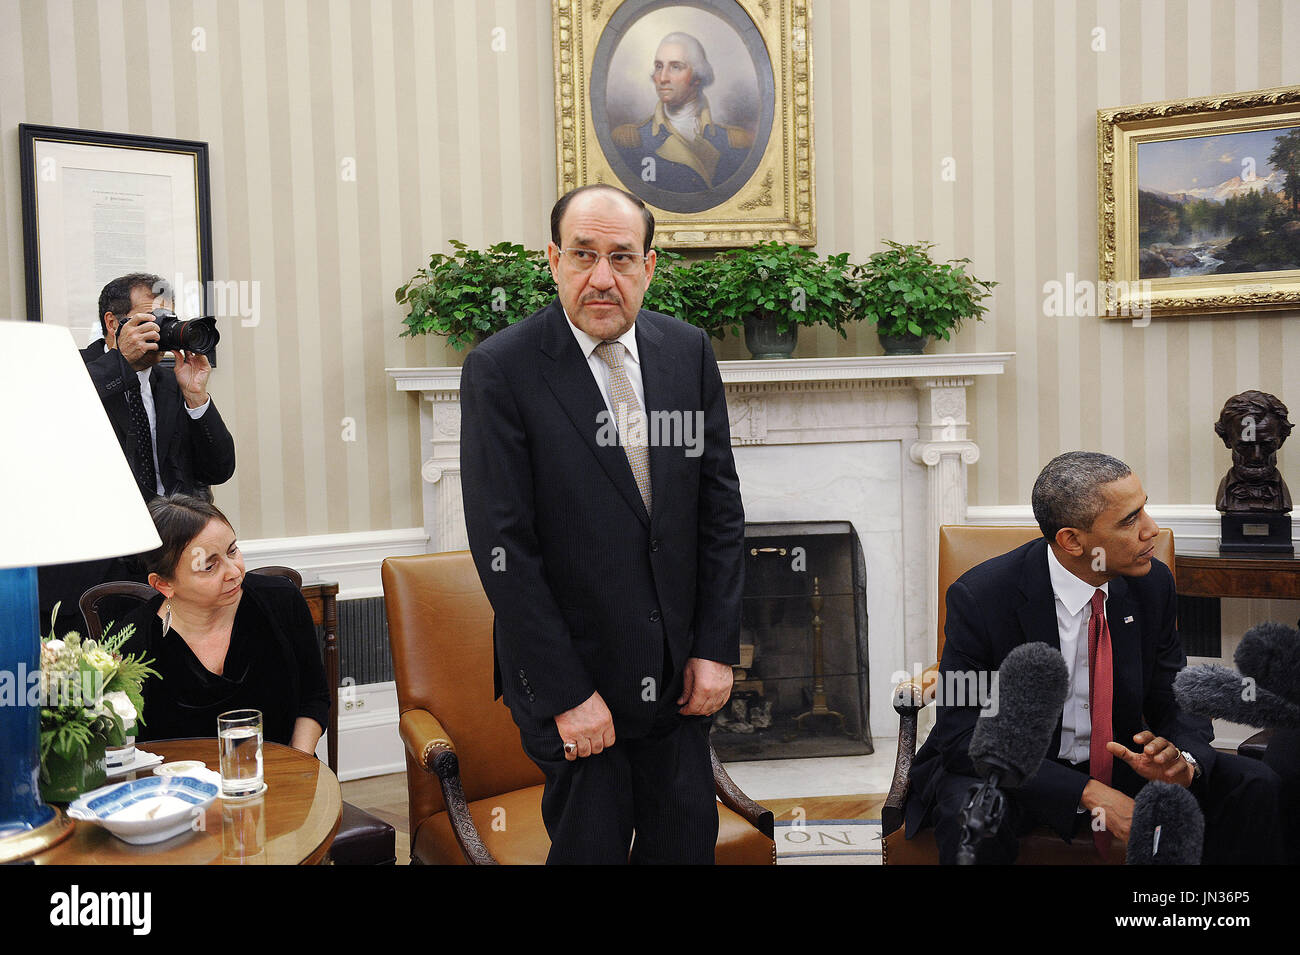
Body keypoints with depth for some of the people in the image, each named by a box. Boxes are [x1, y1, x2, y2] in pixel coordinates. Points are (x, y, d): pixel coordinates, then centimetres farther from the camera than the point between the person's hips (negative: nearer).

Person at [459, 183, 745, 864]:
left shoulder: (689, 352, 1)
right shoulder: (500, 368, -13)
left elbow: (720, 506, 4)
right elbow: (502, 546, -14)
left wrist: (716, 648, 0)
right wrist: (565, 693, -14)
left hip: (681, 675, 4)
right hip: (574, 677, -4)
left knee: (687, 844, 15)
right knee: (591, 846, 10)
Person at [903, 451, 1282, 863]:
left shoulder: (1152, 583, -6)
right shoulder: (979, 597, -21)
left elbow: (1178, 703, 3)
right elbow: (963, 736, -22)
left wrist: (1183, 760, -22)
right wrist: (1088, 793, -30)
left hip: (1118, 764, 5)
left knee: (1254, 786, -13)